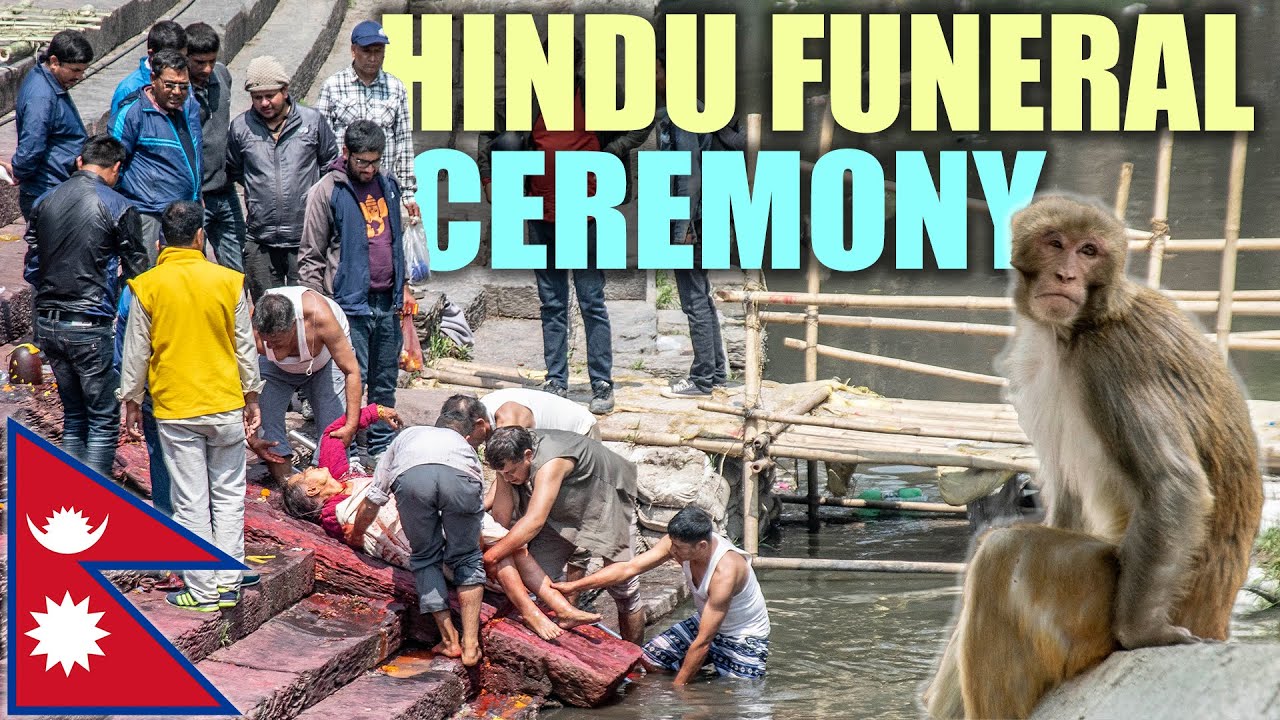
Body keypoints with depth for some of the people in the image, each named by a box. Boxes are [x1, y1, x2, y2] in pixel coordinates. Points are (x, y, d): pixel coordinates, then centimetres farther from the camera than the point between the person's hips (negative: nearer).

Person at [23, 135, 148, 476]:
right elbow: (137, 270, -3)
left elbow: (31, 270, 12)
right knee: (103, 422, 2)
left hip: (47, 323, 6)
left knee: (73, 418, 17)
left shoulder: (44, 202, 6)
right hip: (90, 326, -6)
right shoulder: (118, 207, -9)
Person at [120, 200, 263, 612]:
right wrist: (252, 398, 14)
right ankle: (228, 583, 14)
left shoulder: (147, 287, -7)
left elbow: (136, 352, -2)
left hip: (175, 411, -1)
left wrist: (132, 403, 11)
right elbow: (245, 347, 2)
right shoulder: (228, 281, -5)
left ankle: (202, 591, 8)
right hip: (226, 407, 1)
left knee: (191, 503, 4)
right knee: (229, 496, 13)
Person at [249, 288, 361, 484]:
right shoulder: (253, 331, -39)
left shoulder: (319, 315, -43)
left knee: (334, 427, -14)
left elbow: (351, 371, -33)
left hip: (326, 360, -1)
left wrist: (351, 426, -37)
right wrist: (251, 438, -30)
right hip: (277, 367, 1)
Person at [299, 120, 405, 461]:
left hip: (386, 304, 6)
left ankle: (382, 449, 22)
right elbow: (310, 256, -5)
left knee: (385, 382, 12)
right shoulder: (326, 192, -7)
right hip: (351, 304, -6)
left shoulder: (388, 186, 11)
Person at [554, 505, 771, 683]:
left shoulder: (725, 571, -38)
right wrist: (574, 586, -24)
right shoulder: (678, 541, -19)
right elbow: (628, 568, -16)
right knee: (648, 659, -6)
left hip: (744, 637, -6)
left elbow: (702, 642, -32)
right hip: (703, 621, 6)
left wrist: (677, 687, -26)